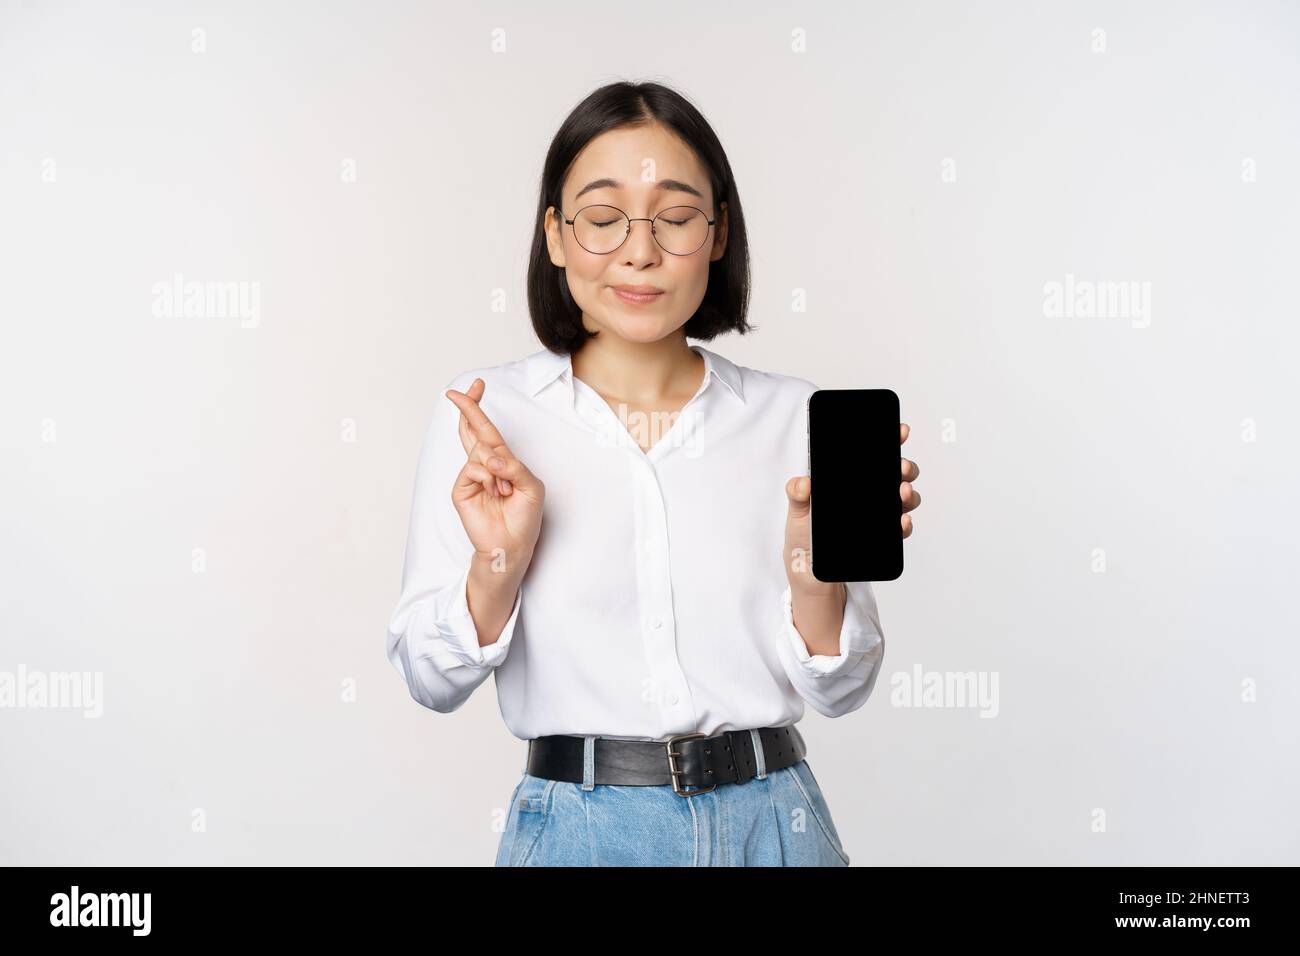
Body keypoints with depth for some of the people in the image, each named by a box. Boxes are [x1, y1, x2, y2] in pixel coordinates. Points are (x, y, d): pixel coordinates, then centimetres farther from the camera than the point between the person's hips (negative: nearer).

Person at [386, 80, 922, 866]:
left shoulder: (795, 417, -2)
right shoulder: (482, 416, -5)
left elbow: (839, 689, 0)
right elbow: (433, 681, -2)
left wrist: (815, 570, -18)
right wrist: (498, 563, -19)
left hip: (773, 824, 1)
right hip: (577, 828, -1)